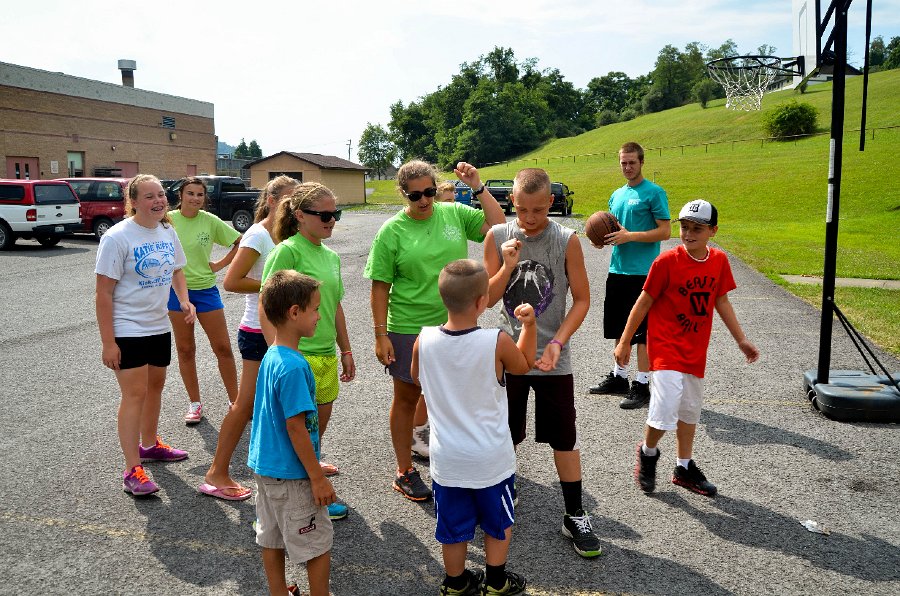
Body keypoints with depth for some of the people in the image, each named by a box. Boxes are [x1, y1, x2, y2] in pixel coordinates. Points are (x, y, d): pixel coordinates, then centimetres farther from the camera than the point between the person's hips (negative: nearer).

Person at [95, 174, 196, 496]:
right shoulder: (117, 237, -17)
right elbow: (103, 293, -16)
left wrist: (184, 301, -2)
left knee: (155, 386, 18)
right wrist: (108, 342, -18)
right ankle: (132, 471, 1)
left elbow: (176, 271, 18)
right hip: (127, 330, -7)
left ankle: (149, 445, 39)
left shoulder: (168, 232, 3)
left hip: (159, 325, 7)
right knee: (134, 394, -7)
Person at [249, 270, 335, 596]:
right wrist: (318, 478, -16)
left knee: (271, 538, 20)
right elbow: (296, 426, -24)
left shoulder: (270, 356, 2)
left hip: (264, 466, 9)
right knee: (319, 544, 9)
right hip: (290, 474, -9)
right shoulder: (293, 366, -26)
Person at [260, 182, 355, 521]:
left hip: (327, 354, 7)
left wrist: (345, 350, 22)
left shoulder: (331, 256, 11)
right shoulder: (287, 251, -12)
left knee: (320, 421, 18)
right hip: (299, 355, -7)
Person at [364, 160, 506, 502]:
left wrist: (478, 186, -13)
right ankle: (404, 472, 27)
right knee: (407, 399, 11)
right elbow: (380, 287, -7)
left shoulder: (455, 214, 1)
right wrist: (381, 335, -10)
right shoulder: (392, 231, -8)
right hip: (408, 330, -3)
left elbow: (499, 227, -7)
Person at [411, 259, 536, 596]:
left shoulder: (424, 341, -16)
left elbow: (416, 378, 6)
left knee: (454, 527, 20)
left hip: (447, 458, 2)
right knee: (498, 523, 23)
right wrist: (529, 325, 5)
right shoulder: (497, 342, -23)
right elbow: (524, 366, 0)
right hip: (491, 459, -2)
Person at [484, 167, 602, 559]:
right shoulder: (498, 237, -4)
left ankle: (575, 516, 23)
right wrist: (508, 266, -19)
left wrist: (557, 343, -16)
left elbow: (582, 299, -5)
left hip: (552, 359, -1)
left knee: (564, 438, 7)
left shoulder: (566, 241, -9)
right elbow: (489, 299, -2)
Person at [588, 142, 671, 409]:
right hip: (617, 269, 7)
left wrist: (629, 236, -19)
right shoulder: (617, 195, 15)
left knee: (642, 331, -1)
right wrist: (605, 236, 1)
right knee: (620, 327, 15)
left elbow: (665, 231, -11)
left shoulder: (654, 192, -6)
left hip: (643, 272, -7)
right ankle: (619, 377, 28)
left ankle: (641, 385, 7)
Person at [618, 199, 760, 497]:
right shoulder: (667, 261, -15)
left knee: (690, 410, 18)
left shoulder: (719, 260, 0)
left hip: (696, 349, 6)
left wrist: (741, 339, 15)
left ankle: (684, 468, 35)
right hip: (666, 347, -6)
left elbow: (721, 301, 13)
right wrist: (625, 341, -5)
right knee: (665, 411, -14)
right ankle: (648, 452, 17)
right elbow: (644, 302, -8)